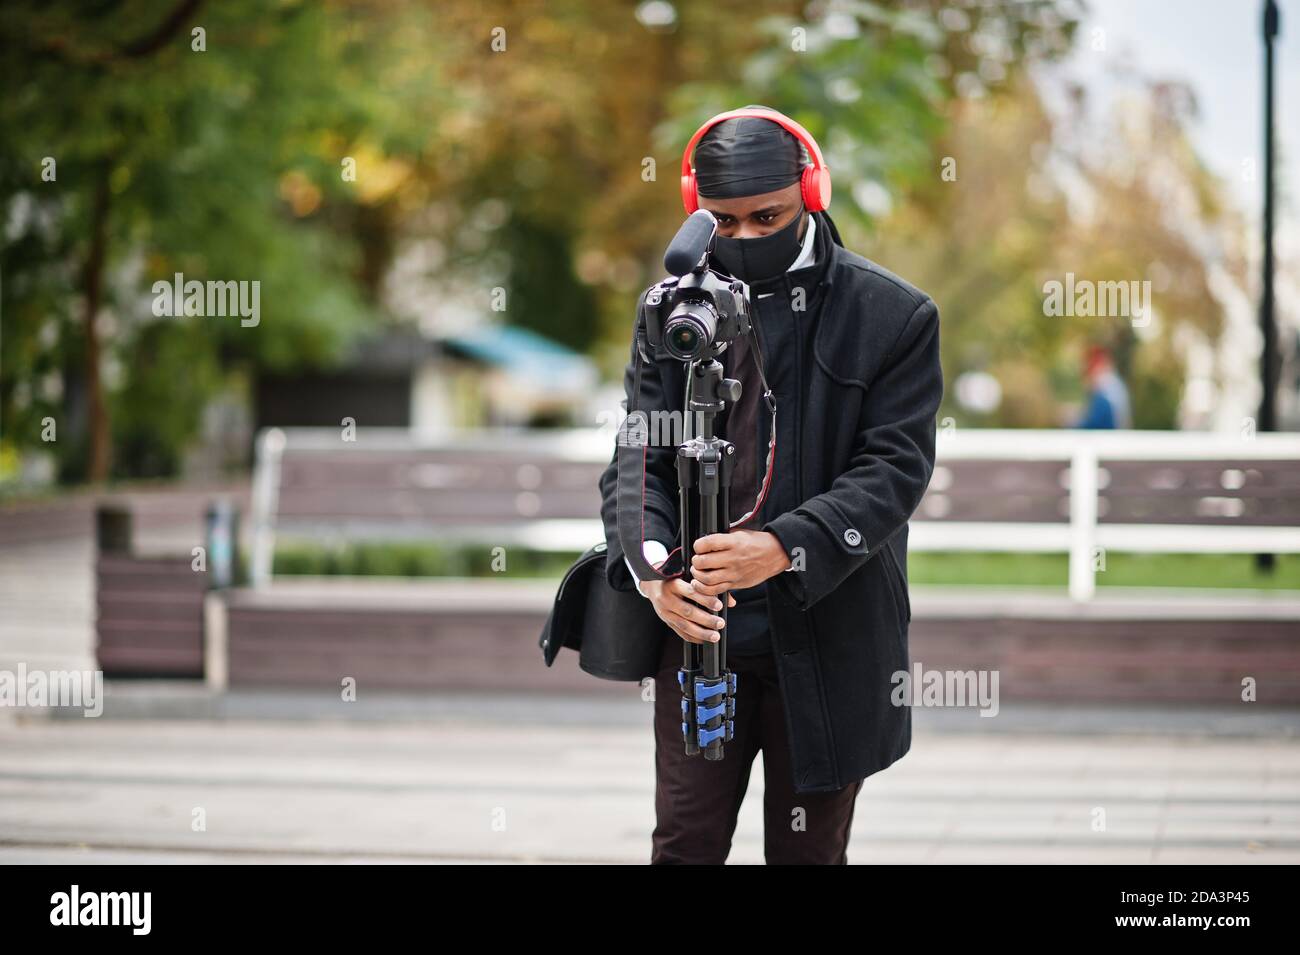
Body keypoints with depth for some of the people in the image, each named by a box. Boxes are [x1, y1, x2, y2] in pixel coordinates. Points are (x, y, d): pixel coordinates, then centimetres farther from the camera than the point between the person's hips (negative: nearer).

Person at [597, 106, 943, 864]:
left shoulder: (894, 316, -4)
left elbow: (894, 469, -11)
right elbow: (637, 459, 1)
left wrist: (784, 548, -26)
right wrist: (651, 566, -19)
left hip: (827, 640, -2)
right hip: (699, 628, 2)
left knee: (809, 851, 9)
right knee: (683, 844, 5)